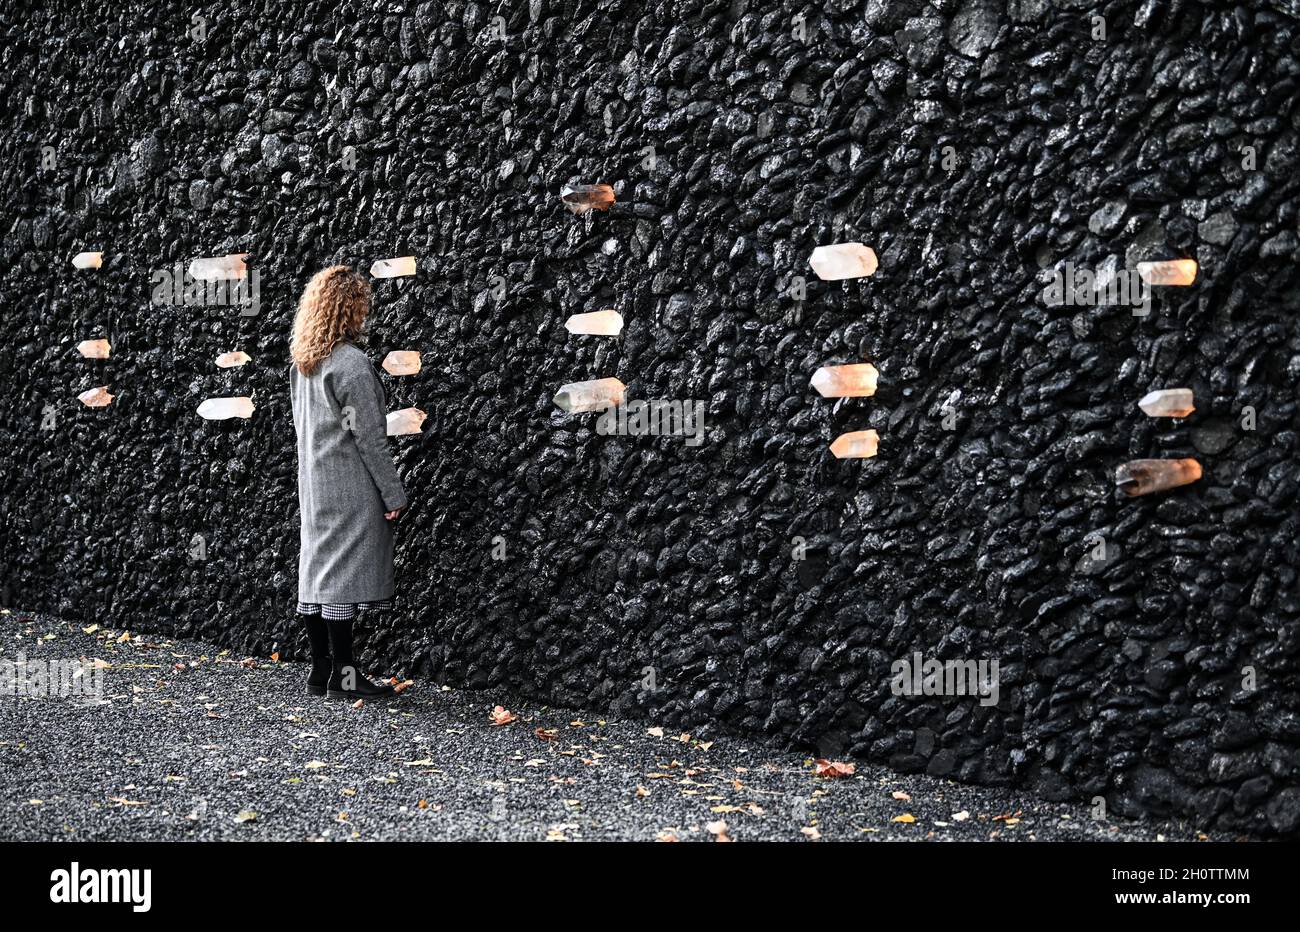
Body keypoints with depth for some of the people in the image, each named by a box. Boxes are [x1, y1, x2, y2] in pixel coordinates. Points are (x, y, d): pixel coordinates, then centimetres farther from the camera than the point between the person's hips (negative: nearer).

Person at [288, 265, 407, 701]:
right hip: (350, 488, -8)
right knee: (344, 571, -5)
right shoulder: (351, 364, -16)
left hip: (312, 481, 8)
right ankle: (343, 675, 0)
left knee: (316, 568, 10)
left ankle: (321, 669, 17)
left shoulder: (301, 362, 10)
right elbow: (369, 436, -16)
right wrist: (394, 494, -11)